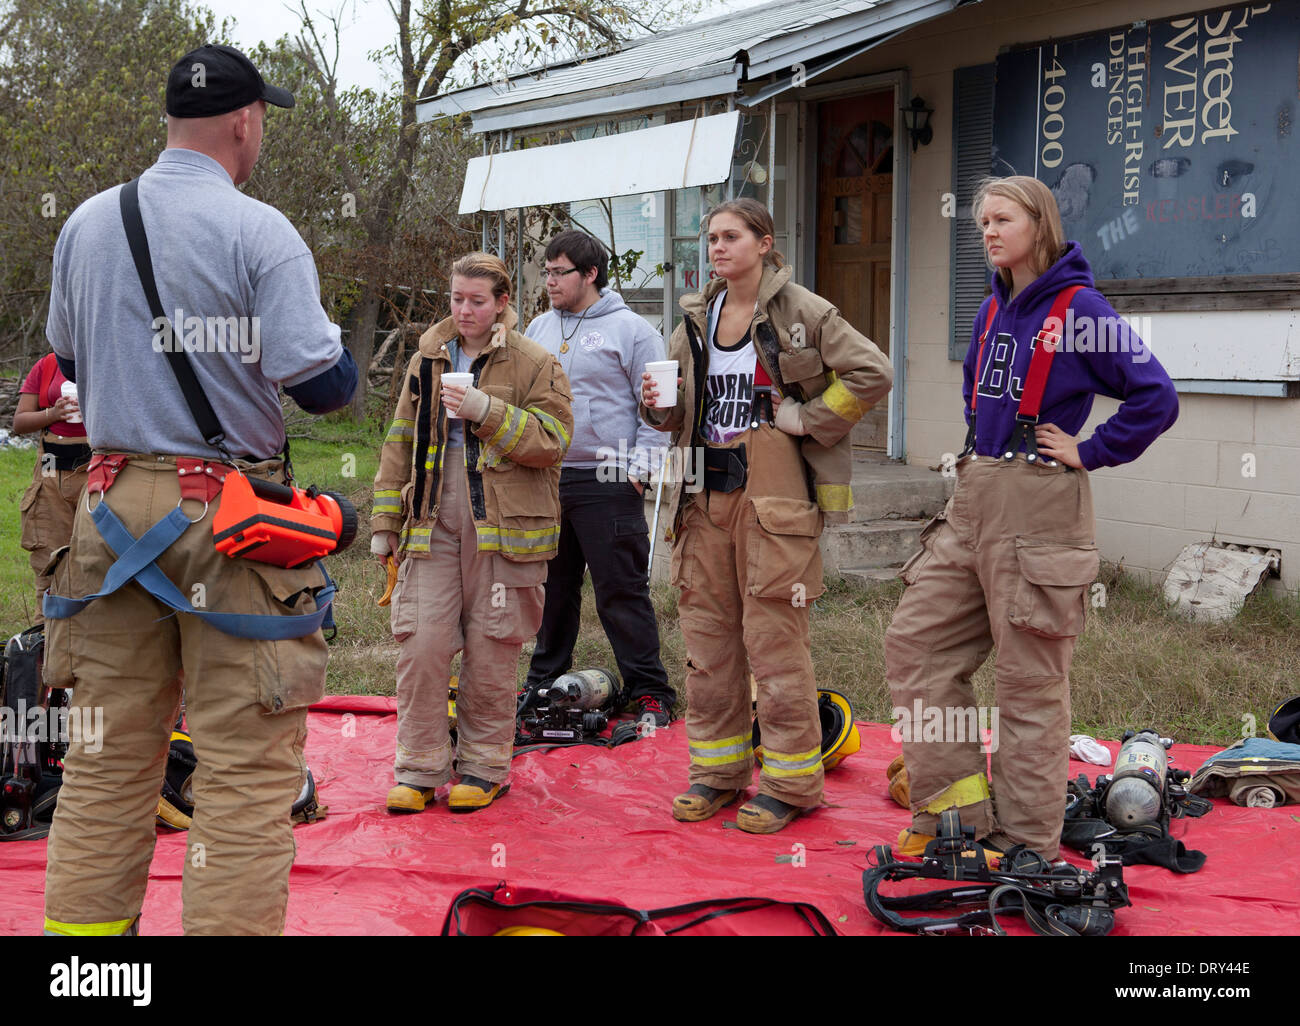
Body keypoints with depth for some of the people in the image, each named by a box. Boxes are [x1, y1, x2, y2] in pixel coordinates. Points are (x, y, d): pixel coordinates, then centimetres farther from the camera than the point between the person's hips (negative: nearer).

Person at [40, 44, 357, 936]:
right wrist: (342, 364, 8)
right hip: (229, 515, -6)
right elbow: (321, 383, -14)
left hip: (113, 507, 6)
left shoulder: (87, 223, 9)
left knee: (109, 754, 13)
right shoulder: (259, 231, -9)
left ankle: (84, 920, 20)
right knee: (246, 765, 0)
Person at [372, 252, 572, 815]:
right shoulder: (427, 360, 14)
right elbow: (401, 443, 16)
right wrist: (385, 522, 12)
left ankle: (484, 768, 18)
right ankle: (420, 770, 9)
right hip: (432, 528, 3)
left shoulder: (535, 364, 1)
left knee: (491, 652, 3)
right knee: (421, 646, -3)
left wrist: (487, 411, -20)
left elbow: (551, 442, -9)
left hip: (501, 531, -3)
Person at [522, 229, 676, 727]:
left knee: (622, 592, -5)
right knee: (551, 589, 13)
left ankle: (650, 693, 3)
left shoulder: (630, 330, -3)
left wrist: (636, 467, -11)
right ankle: (544, 685, 26)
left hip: (606, 485, -6)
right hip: (542, 481, 6)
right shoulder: (538, 330, 15)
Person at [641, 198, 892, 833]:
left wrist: (809, 418, -8)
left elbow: (872, 373, -9)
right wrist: (659, 405, -1)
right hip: (705, 493, 6)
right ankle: (717, 771, 22)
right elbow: (680, 414, 21)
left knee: (775, 639, -4)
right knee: (706, 636, 9)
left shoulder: (801, 312, -4)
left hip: (774, 494, -6)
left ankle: (789, 782, 7)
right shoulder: (697, 318, 14)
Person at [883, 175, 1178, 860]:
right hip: (973, 501, 8)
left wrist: (1088, 452, -11)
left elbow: (1156, 398, -14)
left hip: (1039, 509, -8)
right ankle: (962, 805, 15)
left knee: (1029, 678, 0)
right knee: (914, 642, 6)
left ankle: (1028, 849, 11)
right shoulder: (993, 310, 13)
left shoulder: (1080, 308, -9)